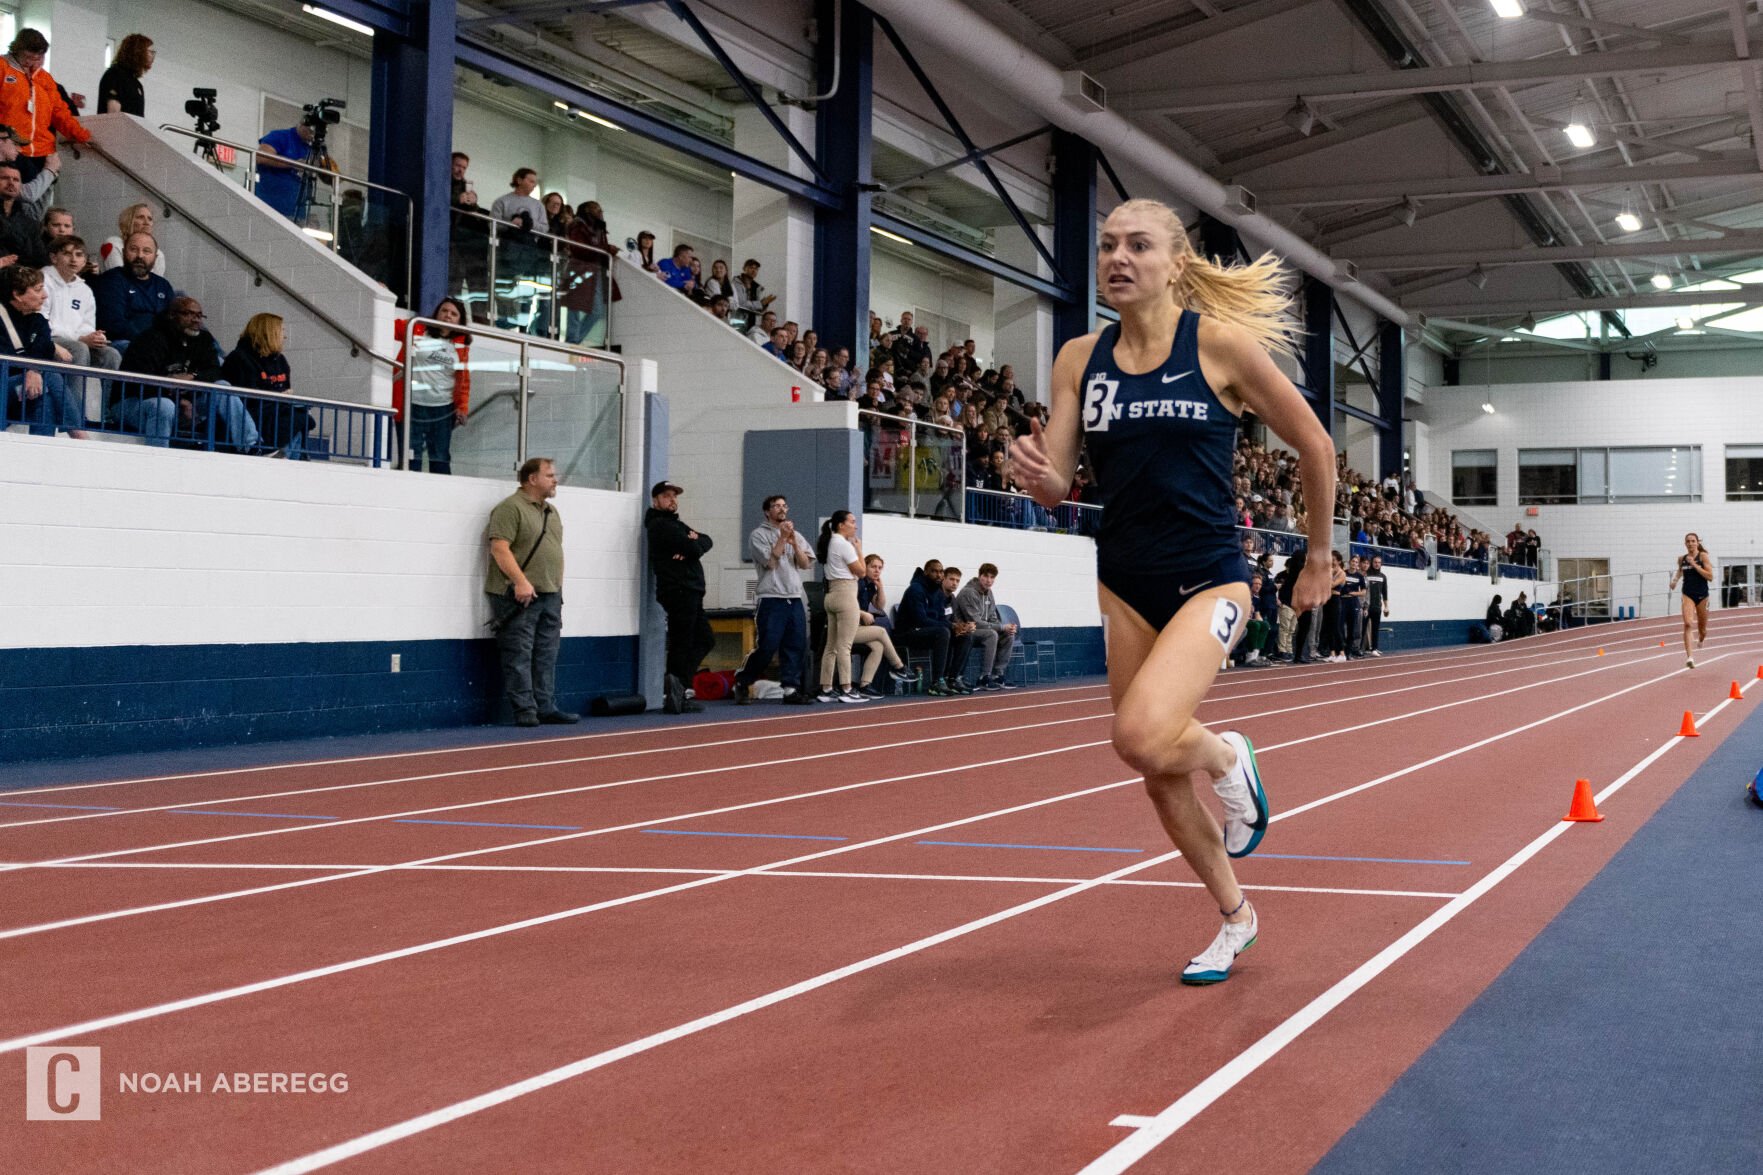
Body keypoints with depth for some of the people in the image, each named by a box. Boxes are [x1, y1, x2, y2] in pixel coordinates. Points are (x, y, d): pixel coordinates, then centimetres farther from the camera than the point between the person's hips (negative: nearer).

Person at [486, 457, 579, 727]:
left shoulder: (551, 511, 19)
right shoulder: (510, 508, -9)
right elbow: (500, 549, -17)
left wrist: (557, 589, 17)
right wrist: (521, 582, -24)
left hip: (550, 595, 8)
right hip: (519, 596, -8)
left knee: (546, 655, 9)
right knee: (519, 655, -5)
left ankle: (546, 708, 14)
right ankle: (525, 711, -5)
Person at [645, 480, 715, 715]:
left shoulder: (675, 525, 24)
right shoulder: (661, 525, -7)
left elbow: (706, 542, 13)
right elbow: (694, 548, -17)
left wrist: (692, 544, -8)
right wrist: (694, 543, 5)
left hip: (689, 593, 10)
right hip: (679, 591, -10)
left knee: (705, 639, 12)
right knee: (681, 643, -7)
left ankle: (678, 688, 9)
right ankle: (675, 697, -5)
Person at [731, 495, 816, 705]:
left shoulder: (796, 536, 17)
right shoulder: (759, 535, 1)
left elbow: (806, 564, 7)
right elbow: (770, 562, -11)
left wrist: (794, 543, -7)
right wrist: (782, 538, -10)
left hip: (795, 598, 6)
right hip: (771, 599, -6)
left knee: (797, 646, 1)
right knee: (766, 647, -9)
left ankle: (792, 689, 6)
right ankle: (742, 684, 6)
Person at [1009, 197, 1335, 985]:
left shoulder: (1221, 343, -9)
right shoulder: (1079, 359, 1)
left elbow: (1315, 448, 0)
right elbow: (1057, 487, -1)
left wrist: (1318, 562, 8)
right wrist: (1036, 474, -25)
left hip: (1207, 581, -5)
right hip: (1122, 585, 5)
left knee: (1142, 736, -28)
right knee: (1161, 776, 11)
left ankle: (1227, 757, 8)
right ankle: (1235, 918, 34)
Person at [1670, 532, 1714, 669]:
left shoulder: (1703, 556, -7)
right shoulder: (1681, 559, 4)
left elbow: (1710, 577, -15)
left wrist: (1695, 565, -19)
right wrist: (1675, 579, 8)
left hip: (1702, 595, -1)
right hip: (1688, 595, 1)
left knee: (1702, 629, 14)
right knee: (1687, 624, -22)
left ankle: (1700, 638, 53)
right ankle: (1689, 657, -27)